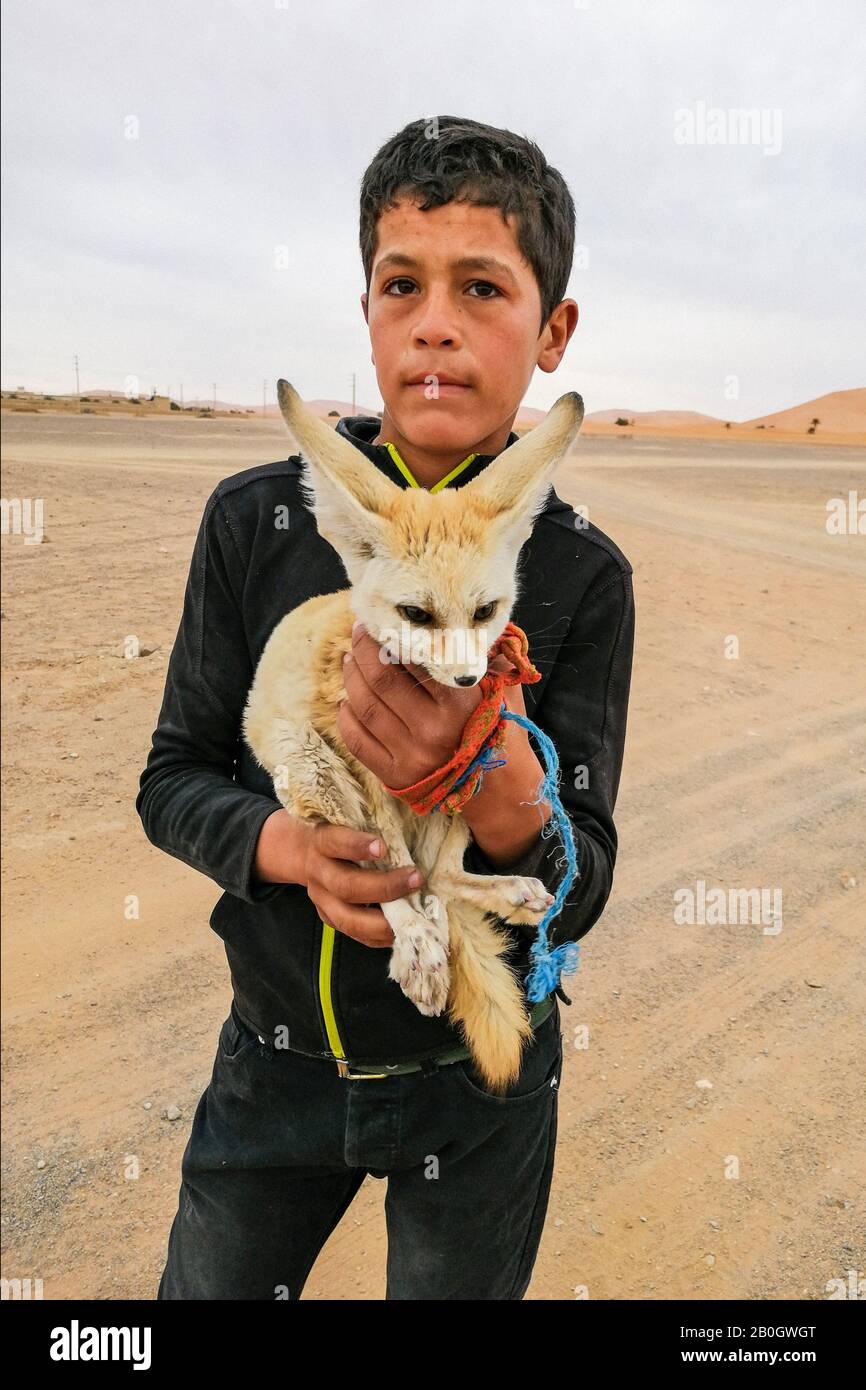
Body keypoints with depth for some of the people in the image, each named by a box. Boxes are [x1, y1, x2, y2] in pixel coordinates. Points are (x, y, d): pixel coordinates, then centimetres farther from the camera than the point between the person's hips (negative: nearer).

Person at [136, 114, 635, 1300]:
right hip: (275, 1057, 1)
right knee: (203, 1287, 21)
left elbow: (579, 893, -13)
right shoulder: (256, 519, -11)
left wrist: (503, 788, -35)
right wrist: (286, 845, -25)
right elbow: (173, 779, -5)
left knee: (454, 1285, 23)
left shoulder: (581, 575, -13)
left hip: (474, 1078, 0)